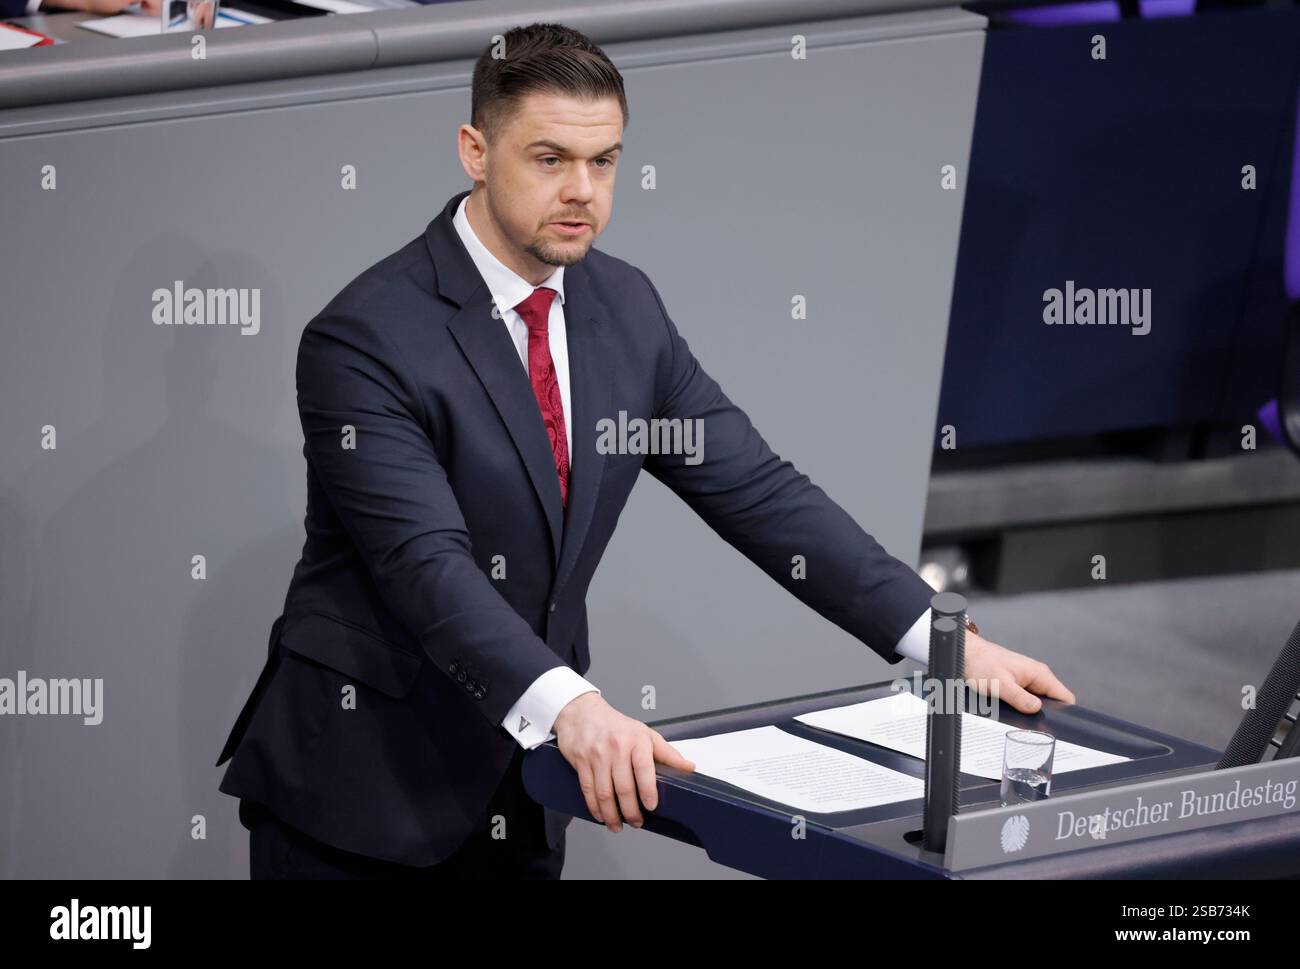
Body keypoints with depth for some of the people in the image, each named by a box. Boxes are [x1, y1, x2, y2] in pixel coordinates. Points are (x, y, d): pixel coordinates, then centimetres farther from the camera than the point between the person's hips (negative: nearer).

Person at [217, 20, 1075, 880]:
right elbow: (428, 567, -28)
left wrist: (946, 640, -5)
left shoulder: (625, 308, 3)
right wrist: (571, 705, -44)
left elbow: (756, 492, 3)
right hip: (362, 788, -6)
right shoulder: (366, 340, -18)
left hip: (518, 793, 6)